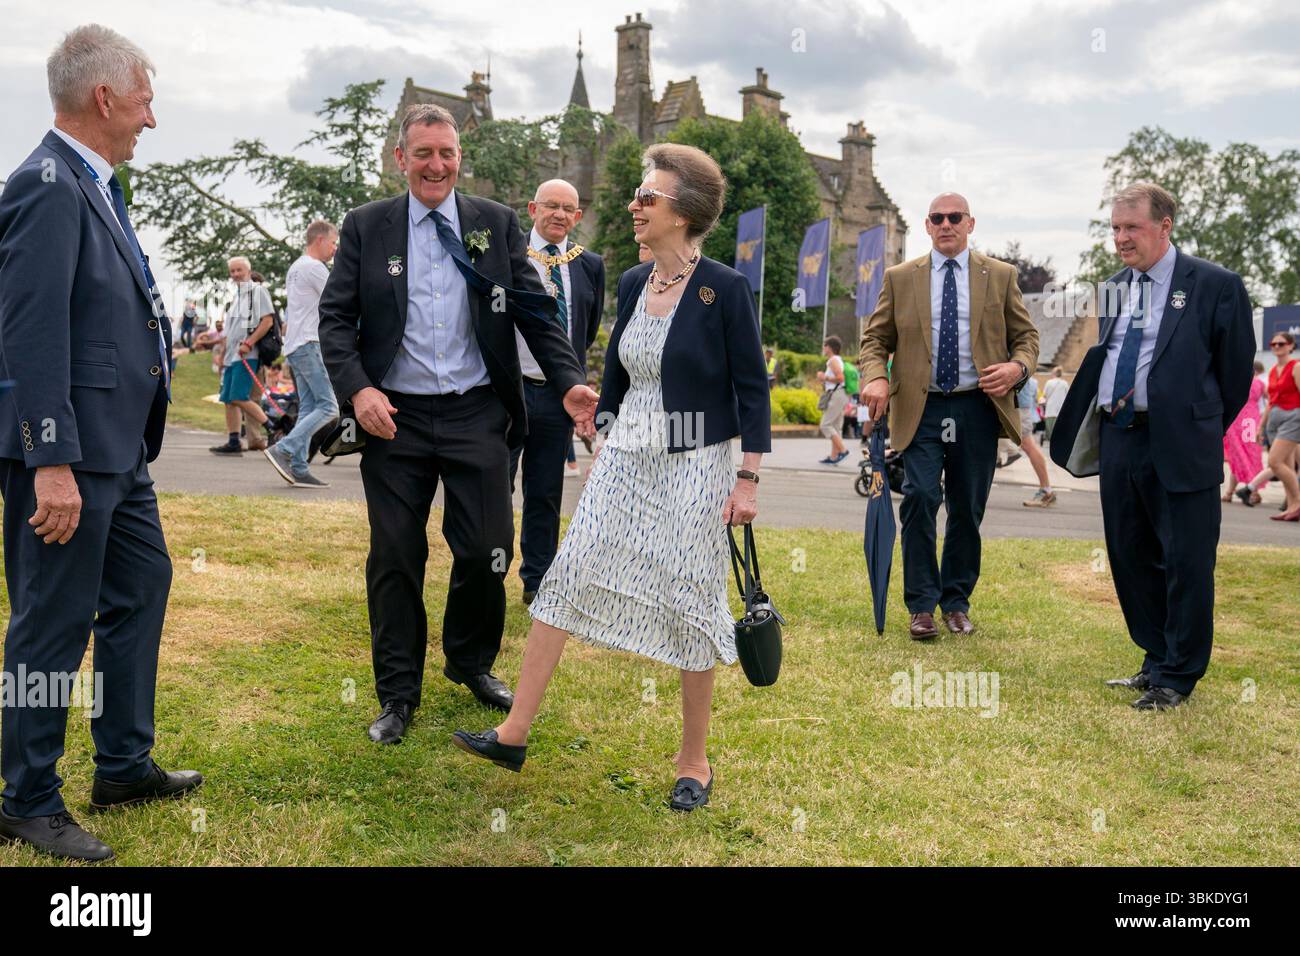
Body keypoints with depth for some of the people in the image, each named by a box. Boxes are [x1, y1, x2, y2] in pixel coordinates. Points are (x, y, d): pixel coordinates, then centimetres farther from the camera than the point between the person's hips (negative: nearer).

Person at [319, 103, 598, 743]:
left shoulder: (498, 224, 6)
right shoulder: (365, 227, 4)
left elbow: (535, 312, 5)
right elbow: (335, 318, 2)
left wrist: (570, 383, -8)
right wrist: (357, 388, -14)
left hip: (477, 414, 1)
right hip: (394, 417, 0)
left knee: (487, 551, 2)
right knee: (395, 558, 4)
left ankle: (471, 664, 29)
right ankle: (398, 694, 19)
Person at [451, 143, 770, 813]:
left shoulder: (724, 288, -12)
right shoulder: (631, 284, 6)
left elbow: (752, 387, -10)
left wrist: (748, 478, -13)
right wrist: (606, 442, 19)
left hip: (694, 465, -6)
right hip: (626, 458, 6)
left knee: (691, 607, 3)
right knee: (566, 578, 1)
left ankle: (694, 763, 18)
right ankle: (515, 734, 9)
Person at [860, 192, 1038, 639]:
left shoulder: (1000, 276, 9)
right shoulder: (899, 278, 8)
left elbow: (1026, 336, 12)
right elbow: (875, 338, 10)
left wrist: (1018, 367, -10)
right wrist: (875, 377, -11)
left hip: (978, 407, 1)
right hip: (921, 409, -1)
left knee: (968, 510, 7)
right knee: (920, 498, -14)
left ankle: (956, 602, 21)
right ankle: (922, 605, -2)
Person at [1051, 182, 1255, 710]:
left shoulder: (1215, 285, -6)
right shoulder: (1115, 287, 12)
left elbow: (1236, 370, -1)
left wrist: (1204, 430, 6)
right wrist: (1098, 424, 13)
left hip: (1178, 446, -6)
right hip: (1117, 439, 7)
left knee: (1185, 563, 1)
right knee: (1130, 557, 13)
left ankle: (1178, 676, 13)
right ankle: (1158, 660, 28)